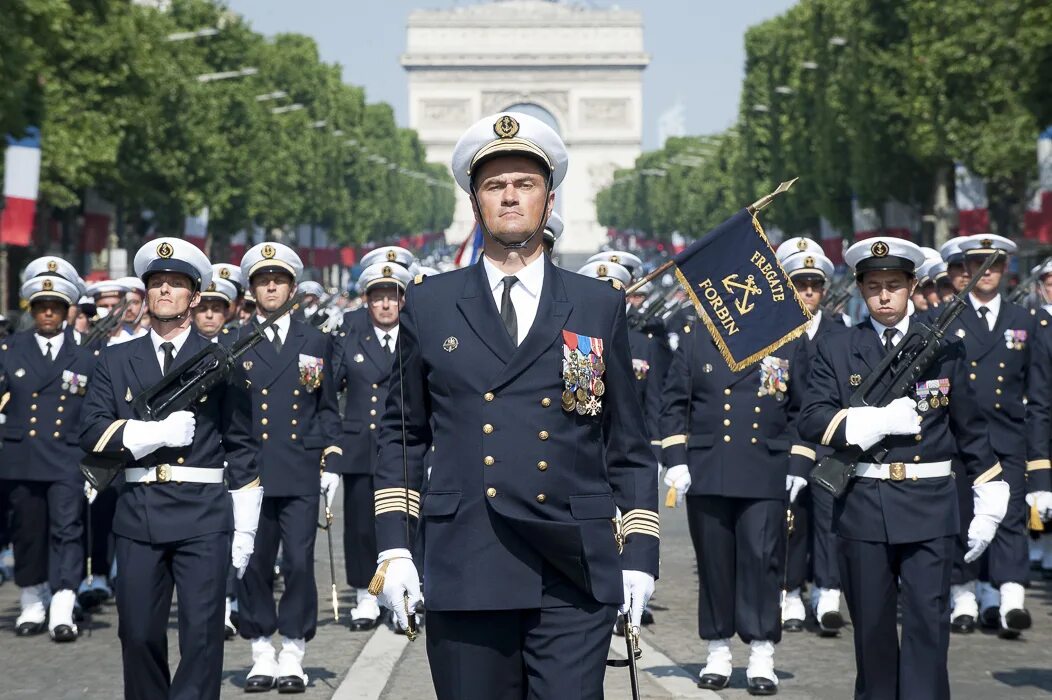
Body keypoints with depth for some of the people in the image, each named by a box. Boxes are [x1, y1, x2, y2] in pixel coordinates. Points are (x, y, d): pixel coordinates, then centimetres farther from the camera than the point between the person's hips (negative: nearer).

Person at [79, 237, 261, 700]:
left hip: (204, 514, -2)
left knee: (202, 632, -7)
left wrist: (245, 529, 2)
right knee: (139, 633, 4)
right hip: (138, 513, 2)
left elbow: (242, 449, 6)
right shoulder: (116, 361, 12)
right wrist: (154, 433, -14)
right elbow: (91, 433, 2)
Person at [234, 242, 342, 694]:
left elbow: (327, 410, 12)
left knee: (299, 563, -4)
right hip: (251, 471, 0)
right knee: (254, 564, 2)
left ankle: (293, 655, 5)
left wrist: (330, 461, 4)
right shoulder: (234, 345, 8)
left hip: (301, 473, 0)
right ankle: (262, 653, 13)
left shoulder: (315, 342, 11)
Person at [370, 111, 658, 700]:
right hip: (463, 574, 1)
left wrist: (640, 555, 4)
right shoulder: (429, 305, 10)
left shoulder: (600, 307, 9)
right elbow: (402, 435, 14)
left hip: (576, 575, 0)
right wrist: (394, 549, 6)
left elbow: (629, 446, 11)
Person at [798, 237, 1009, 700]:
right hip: (863, 505, 1)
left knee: (928, 622, -5)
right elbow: (811, 420, -6)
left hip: (930, 506, 0)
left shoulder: (944, 348, 7)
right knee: (871, 625, 8)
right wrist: (878, 420, -17)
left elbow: (970, 429, 9)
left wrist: (988, 504, 6)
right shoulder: (835, 352, 5)